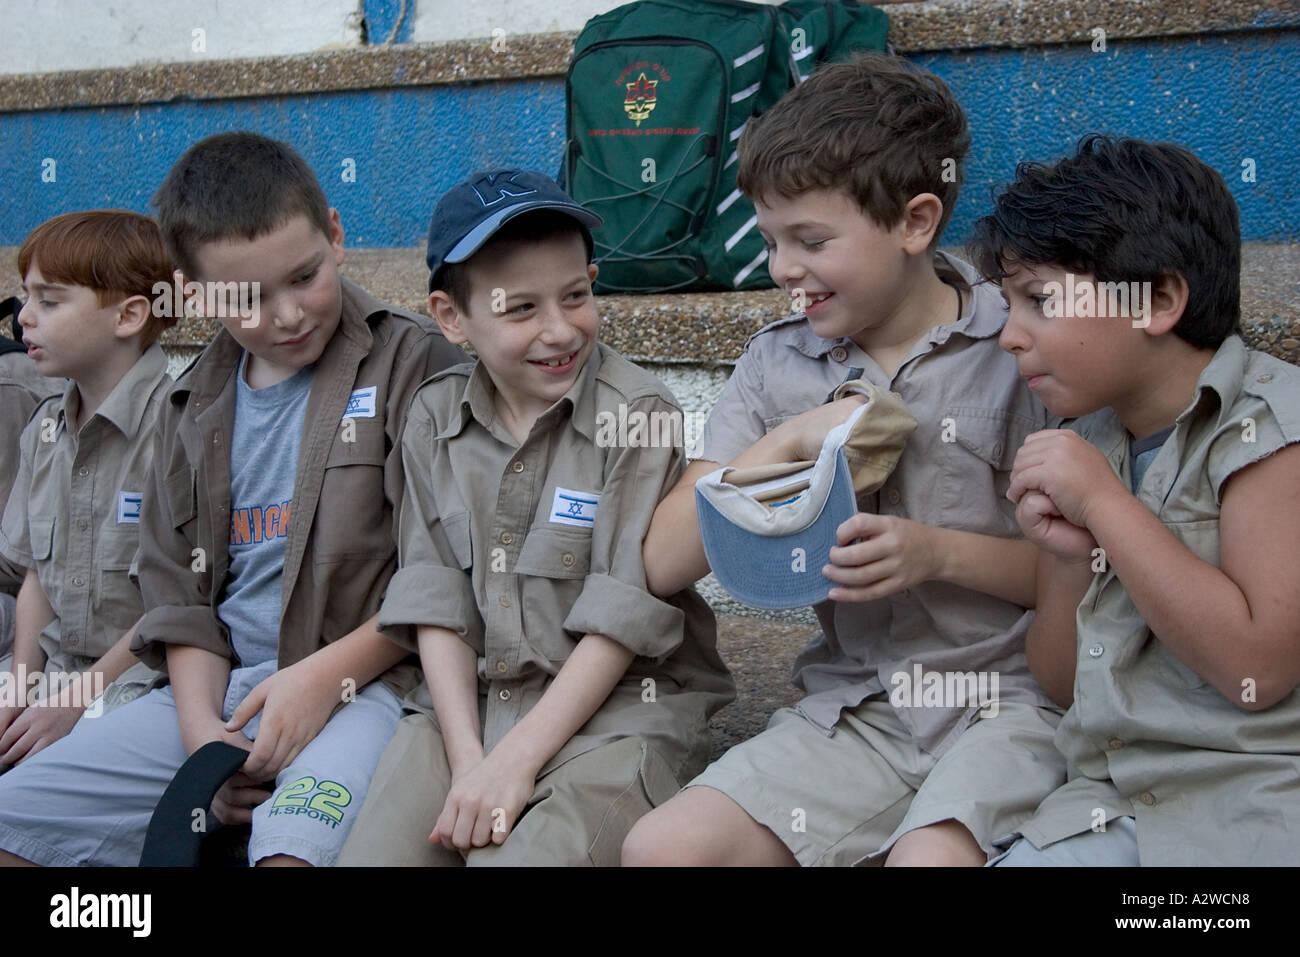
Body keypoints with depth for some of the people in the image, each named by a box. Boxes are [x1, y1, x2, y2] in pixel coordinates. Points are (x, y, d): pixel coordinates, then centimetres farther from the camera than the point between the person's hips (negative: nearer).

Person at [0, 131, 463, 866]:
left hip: (369, 678, -6)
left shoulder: (414, 362, -3)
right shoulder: (198, 405, 16)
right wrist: (200, 724, -1)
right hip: (225, 684, 6)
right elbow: (177, 590, 16)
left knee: (294, 841, -36)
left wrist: (329, 674, -14)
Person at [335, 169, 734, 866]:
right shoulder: (434, 419, 6)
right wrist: (467, 757, -9)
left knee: (521, 855, -27)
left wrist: (514, 760, -15)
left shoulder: (639, 415, -8)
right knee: (371, 851, -14)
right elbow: (433, 598, 3)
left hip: (614, 706, -4)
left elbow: (624, 615, -12)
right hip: (468, 699, 4)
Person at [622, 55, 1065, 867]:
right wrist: (791, 442, -12)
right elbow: (665, 565, -2)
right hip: (854, 707, 4)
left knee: (929, 854, -32)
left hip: (1011, 699, -3)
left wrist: (939, 553, -17)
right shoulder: (778, 363, 5)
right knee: (660, 848, -14)